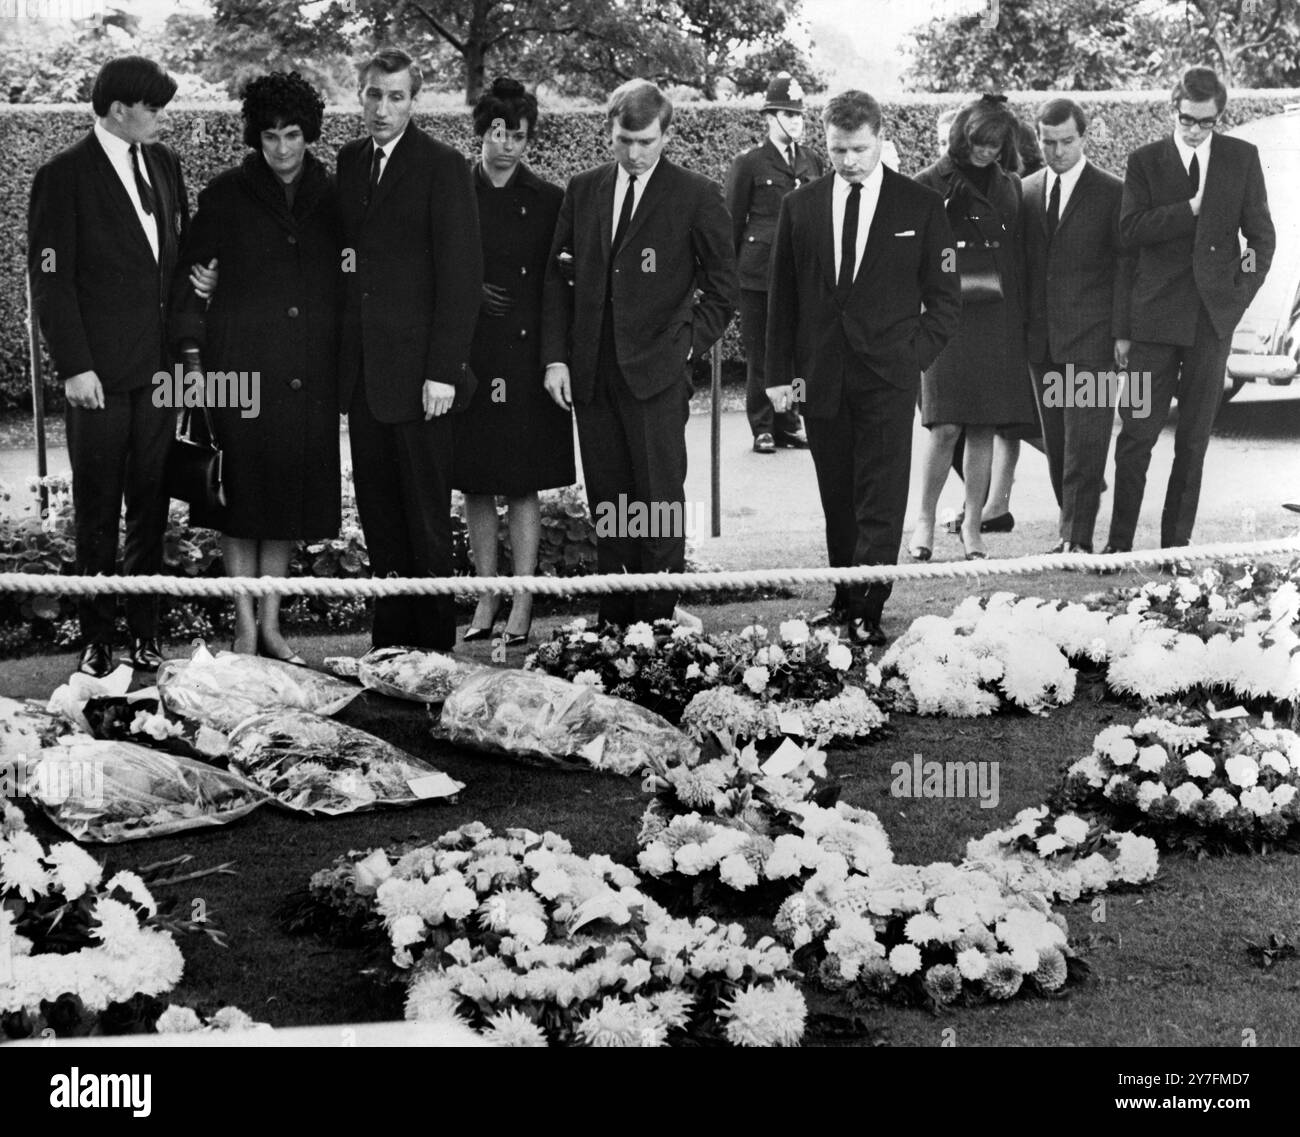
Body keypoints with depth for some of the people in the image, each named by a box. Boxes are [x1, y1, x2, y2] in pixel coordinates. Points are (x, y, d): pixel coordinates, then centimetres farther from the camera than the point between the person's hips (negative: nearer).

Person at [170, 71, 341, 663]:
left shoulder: (328, 197, 8)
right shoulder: (227, 194, 0)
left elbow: (338, 278, 14)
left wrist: (344, 351, 7)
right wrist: (192, 345, -7)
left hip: (308, 370, 3)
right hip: (241, 364, -3)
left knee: (291, 493, 6)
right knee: (242, 491, -1)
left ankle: (272, 623, 15)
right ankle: (245, 623, 6)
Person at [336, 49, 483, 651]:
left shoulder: (443, 167, -8)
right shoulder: (349, 160, 12)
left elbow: (461, 274, -11)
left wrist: (442, 371, -16)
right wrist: (343, 259, 5)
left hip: (418, 371, -6)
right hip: (362, 370, 6)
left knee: (425, 516, 1)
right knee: (377, 512, 10)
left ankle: (434, 649, 9)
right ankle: (390, 639, 18)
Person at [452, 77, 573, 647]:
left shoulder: (548, 201, 2)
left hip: (526, 355, -2)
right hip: (467, 354, 2)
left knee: (522, 484, -1)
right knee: (475, 484, 7)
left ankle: (522, 605, 3)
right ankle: (487, 596, 17)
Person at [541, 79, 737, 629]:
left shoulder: (695, 196, 0)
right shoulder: (582, 191, 11)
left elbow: (722, 287, 5)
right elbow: (557, 276, 12)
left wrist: (688, 345, -4)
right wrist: (556, 356, 4)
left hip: (656, 373, -4)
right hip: (591, 373, 4)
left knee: (660, 500, -3)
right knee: (607, 502, 6)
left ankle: (658, 623, 3)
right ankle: (614, 620, 12)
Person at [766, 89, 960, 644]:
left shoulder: (920, 206, 2)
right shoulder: (800, 207, 8)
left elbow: (945, 298, 6)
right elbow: (782, 298, 11)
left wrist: (914, 355, -5)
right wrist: (782, 371, 5)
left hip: (887, 375, -3)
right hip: (820, 378, 3)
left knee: (882, 501, -7)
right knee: (838, 500, 9)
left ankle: (868, 612, -8)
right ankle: (844, 601, 16)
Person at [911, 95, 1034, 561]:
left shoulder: (1009, 187, 14)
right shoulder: (933, 184, -1)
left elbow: (1017, 256, 16)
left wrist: (1023, 318, 10)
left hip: (998, 318, 4)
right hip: (948, 316, -4)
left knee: (984, 428, 5)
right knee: (946, 427, -10)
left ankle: (972, 525, 13)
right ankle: (925, 519, 8)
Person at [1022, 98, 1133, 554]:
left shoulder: (1112, 192, -1)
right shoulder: (1026, 191, 11)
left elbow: (1125, 264, -3)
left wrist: (1122, 331, -9)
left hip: (1091, 336, -4)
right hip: (1041, 337, 5)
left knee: (1084, 439, -8)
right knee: (1056, 440, 8)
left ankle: (1077, 537, -9)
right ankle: (1071, 522, 17)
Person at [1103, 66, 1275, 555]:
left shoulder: (1242, 158, 8)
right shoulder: (1145, 160, 4)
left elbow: (1262, 234, 11)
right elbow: (1131, 230, -8)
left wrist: (1242, 293, 1)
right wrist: (1192, 208, -14)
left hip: (1214, 315, 2)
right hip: (1156, 313, -1)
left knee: (1194, 438, 6)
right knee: (1136, 433, -4)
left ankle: (1176, 543, 14)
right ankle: (1119, 543, 3)